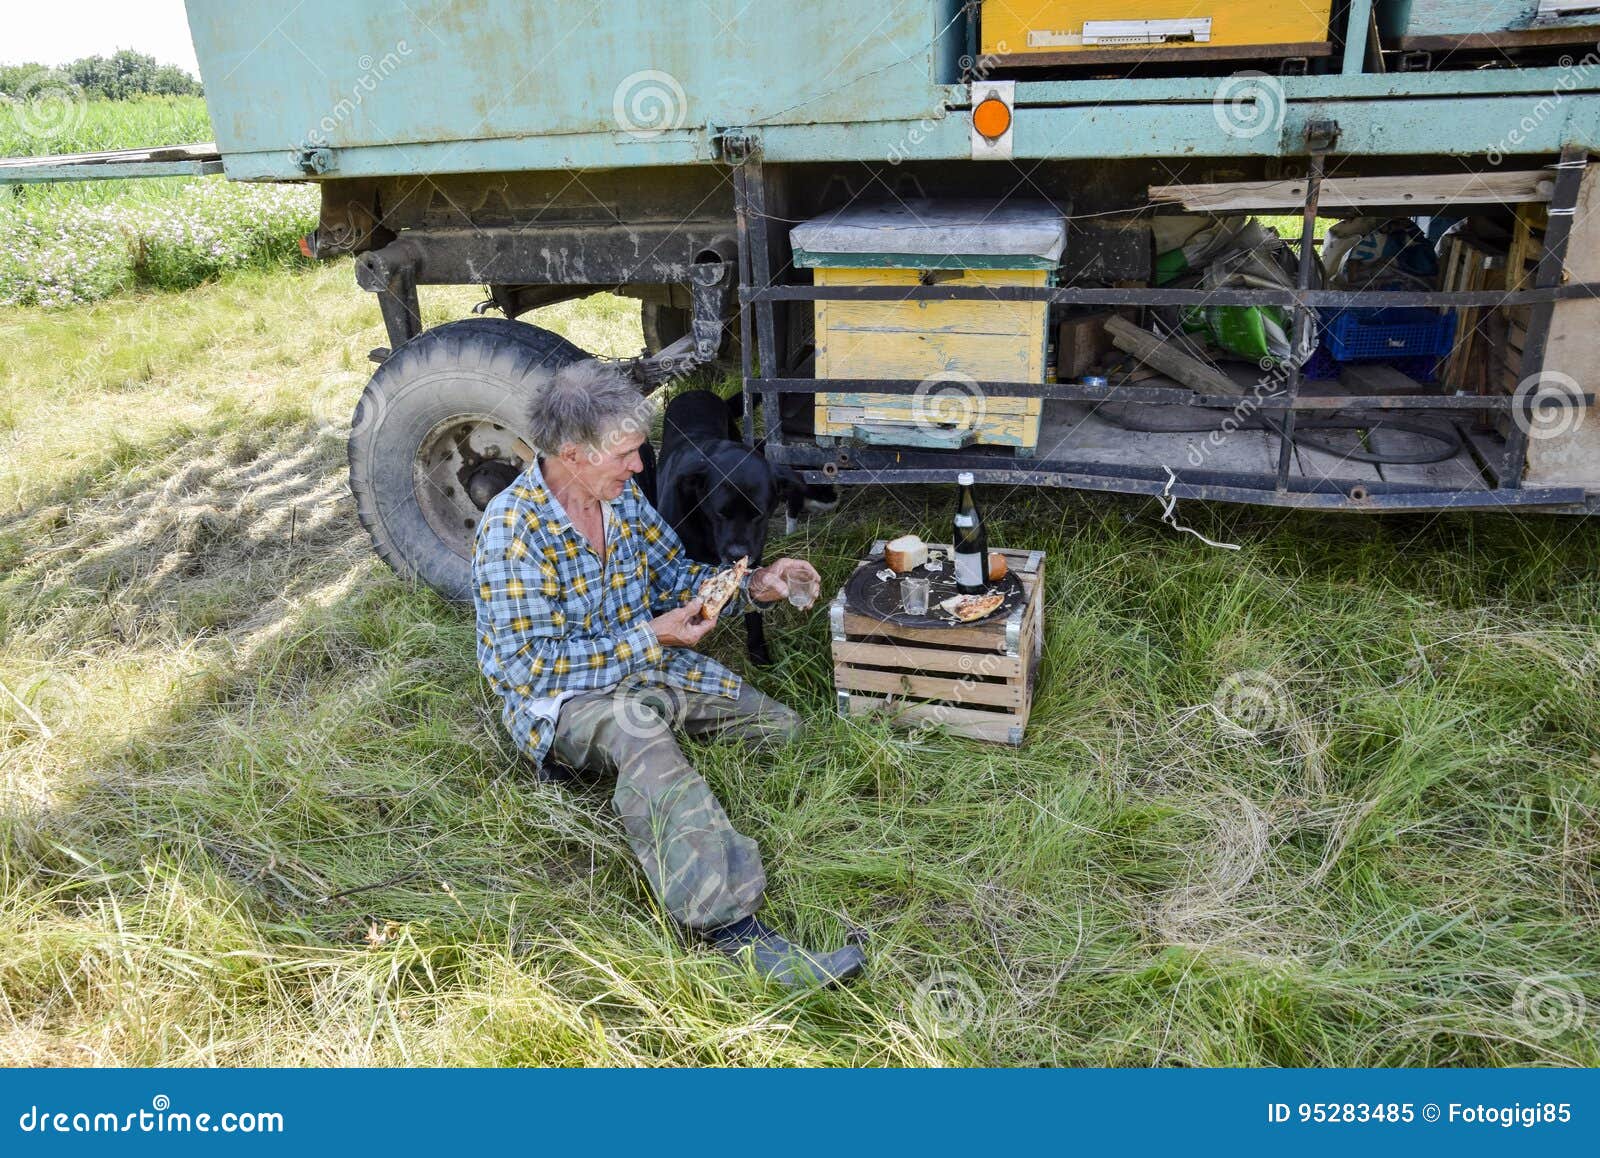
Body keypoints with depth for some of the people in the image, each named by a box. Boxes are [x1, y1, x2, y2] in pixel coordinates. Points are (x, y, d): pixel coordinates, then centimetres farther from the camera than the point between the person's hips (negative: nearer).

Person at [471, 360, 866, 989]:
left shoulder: (622, 496, 0)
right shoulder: (511, 529, -22)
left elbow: (673, 575, 12)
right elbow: (527, 668, -23)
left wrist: (752, 587, -6)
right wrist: (650, 640, -23)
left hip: (650, 667, 8)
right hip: (559, 696, -8)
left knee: (782, 727, 1)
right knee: (639, 734, -41)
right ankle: (731, 926, -48)